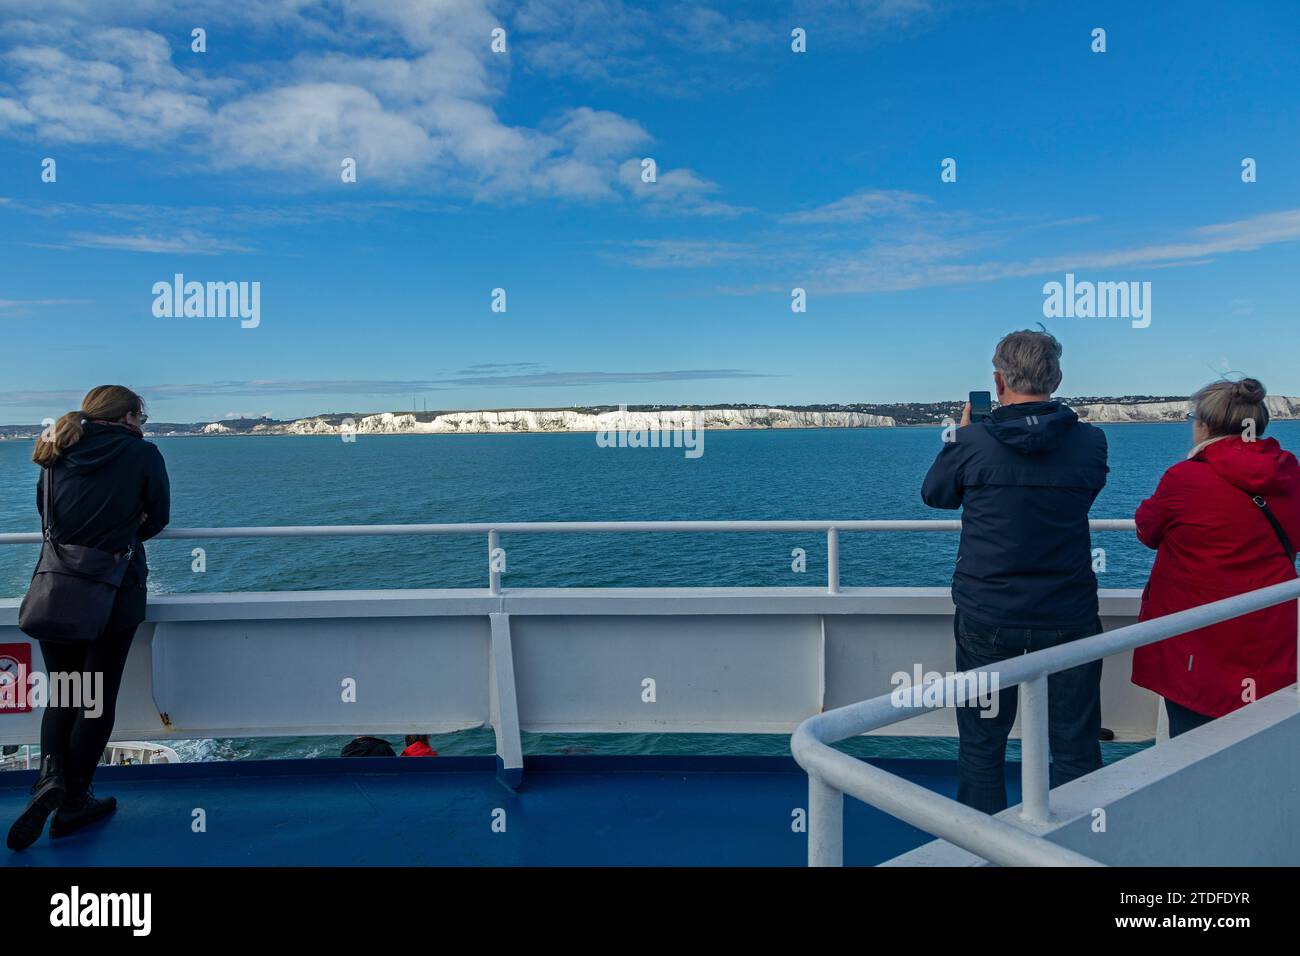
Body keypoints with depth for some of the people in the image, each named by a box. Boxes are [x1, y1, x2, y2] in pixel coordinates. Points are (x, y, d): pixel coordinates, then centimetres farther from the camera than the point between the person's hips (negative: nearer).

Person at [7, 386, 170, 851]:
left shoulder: (58, 455, 8)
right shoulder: (143, 453, -4)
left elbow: (46, 516, 16)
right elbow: (158, 517, 4)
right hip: (114, 592, -4)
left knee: (62, 692, 17)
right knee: (98, 697, 7)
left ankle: (50, 775, -4)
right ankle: (73, 803, 16)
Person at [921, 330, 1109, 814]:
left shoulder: (973, 442, -12)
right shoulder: (1090, 441, -5)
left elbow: (934, 494, 6)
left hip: (988, 621, -2)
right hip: (1070, 620, 2)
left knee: (981, 747, 13)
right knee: (1076, 751, 15)